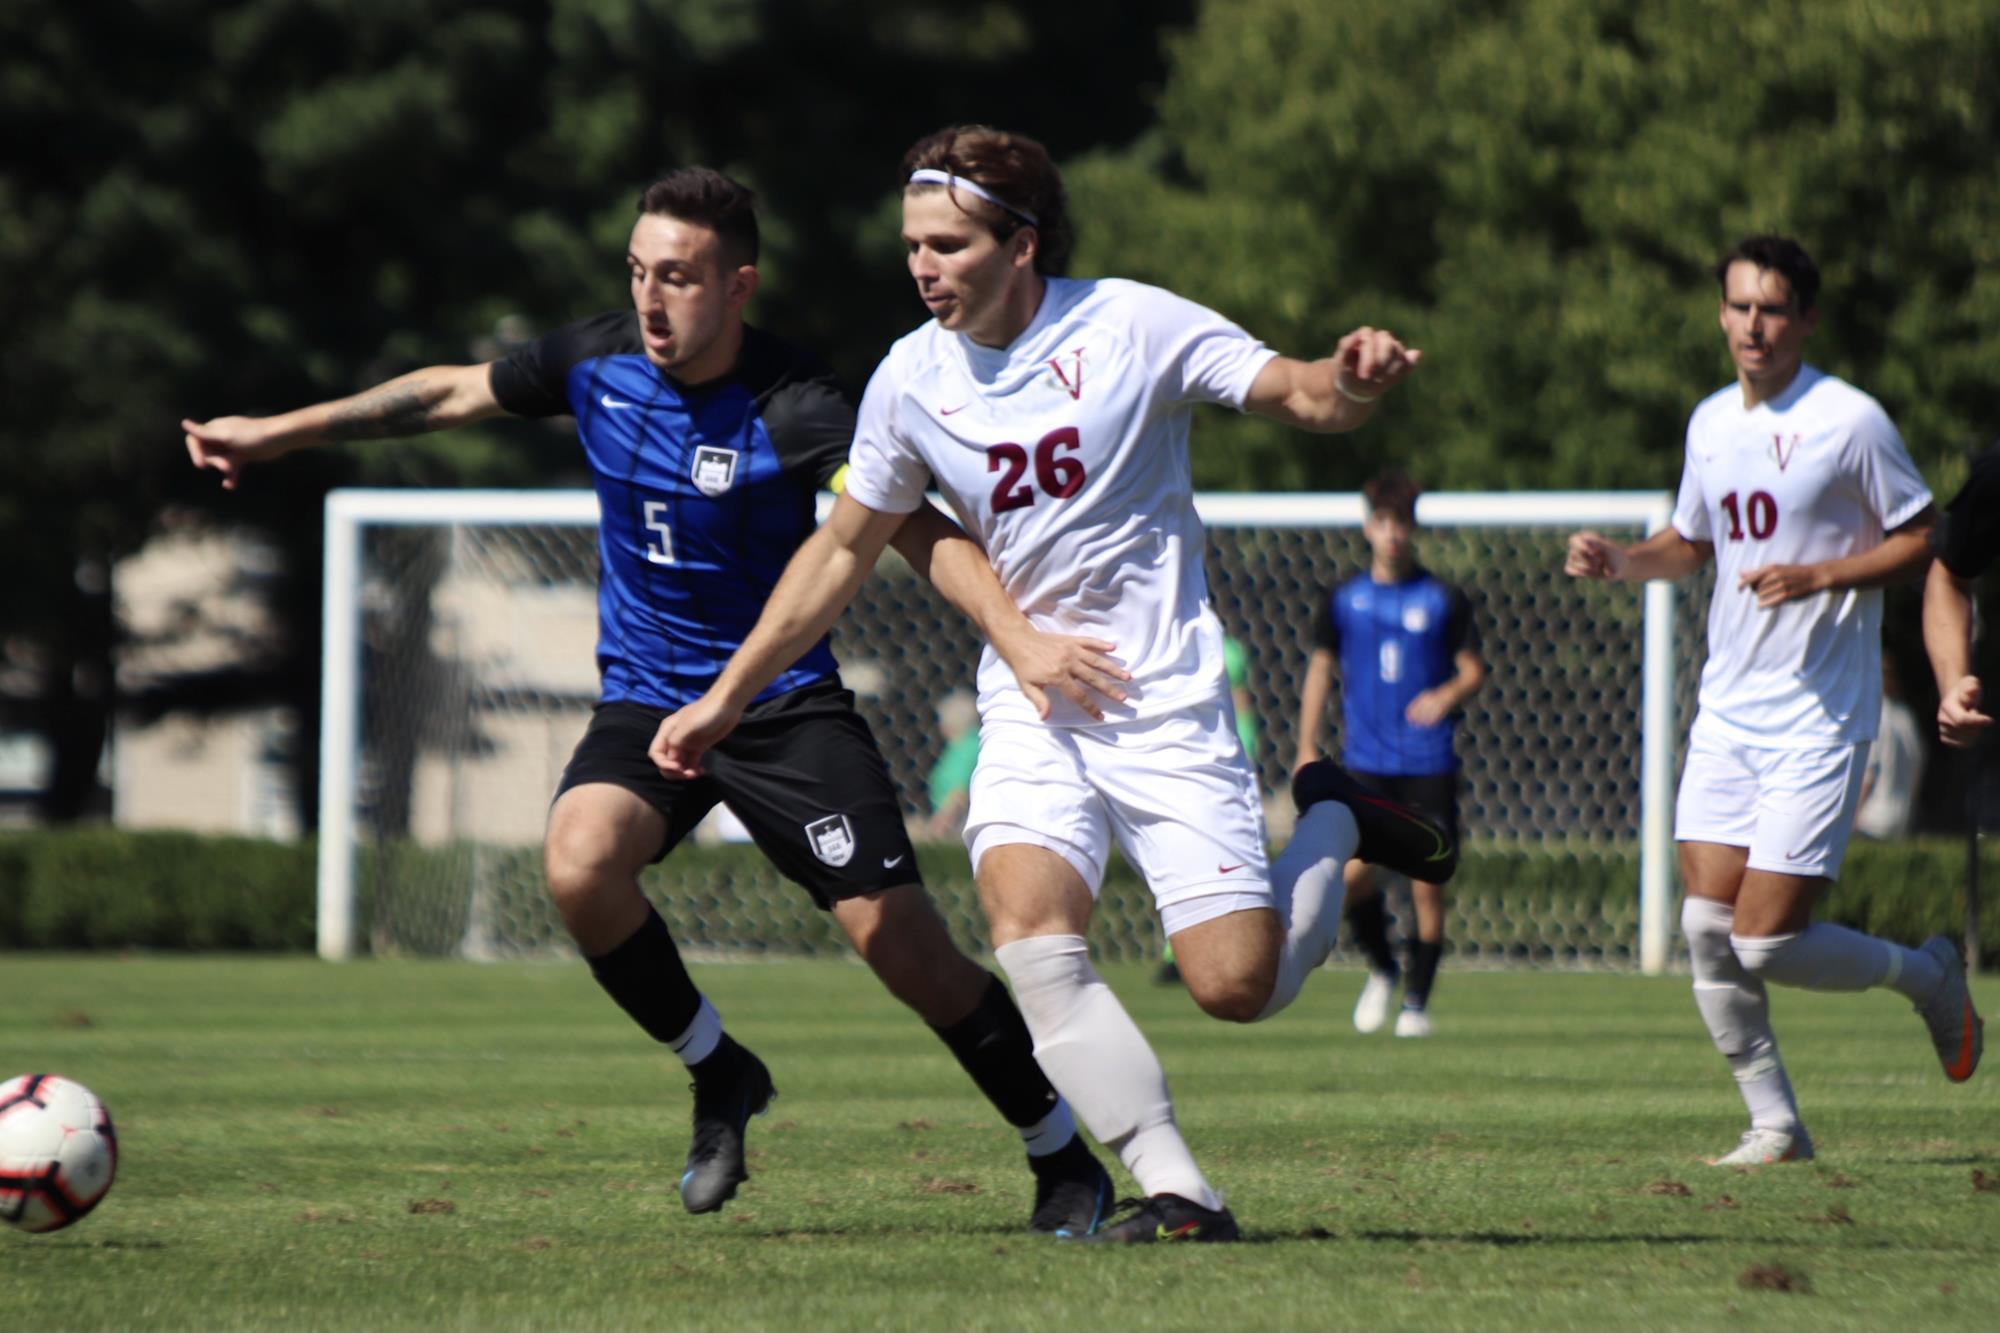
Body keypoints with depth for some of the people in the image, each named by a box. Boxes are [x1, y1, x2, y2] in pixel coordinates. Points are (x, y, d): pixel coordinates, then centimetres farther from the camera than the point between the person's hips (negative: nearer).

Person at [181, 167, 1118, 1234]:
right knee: (580, 868, -27)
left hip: (784, 703, -4)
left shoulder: (793, 410, -20)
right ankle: (718, 1079, -1)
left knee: (904, 946, -11)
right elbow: (452, 393, 12)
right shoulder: (600, 361, -5)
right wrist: (278, 433, 17)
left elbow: (926, 534, -26)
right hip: (645, 700, 4)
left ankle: (1065, 1160, 10)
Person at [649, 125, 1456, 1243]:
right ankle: (1178, 1191, -19)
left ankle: (1334, 822, 21)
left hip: (1165, 700, -3)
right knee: (1031, 936, -24)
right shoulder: (912, 379, 2)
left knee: (1238, 986, -11)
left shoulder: (1132, 327, -9)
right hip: (1029, 709, 3)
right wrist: (726, 698, 14)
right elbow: (843, 552, 14)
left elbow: (1304, 397, -7)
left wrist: (1356, 380, -33)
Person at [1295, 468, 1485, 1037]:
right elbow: (1320, 669, 14)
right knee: (1354, 872, -14)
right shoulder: (1343, 600, 7)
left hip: (1430, 761, -1)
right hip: (1365, 760, 1)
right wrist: (1307, 748, 10)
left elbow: (1474, 670, 6)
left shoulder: (1443, 600, 3)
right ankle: (1381, 969, 13)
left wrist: (1449, 695, -17)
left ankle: (1417, 1000, 8)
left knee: (1427, 882, -5)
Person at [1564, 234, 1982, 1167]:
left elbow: (1925, 541, -6)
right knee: (1706, 926, -3)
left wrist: (1820, 576, -18)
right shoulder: (1710, 424, 10)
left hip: (1819, 718, -6)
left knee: (1767, 943, -11)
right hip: (1728, 713, 6)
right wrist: (1620, 561, 4)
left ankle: (1927, 976, 17)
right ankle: (1775, 1125, 10)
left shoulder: (1849, 420, -9)